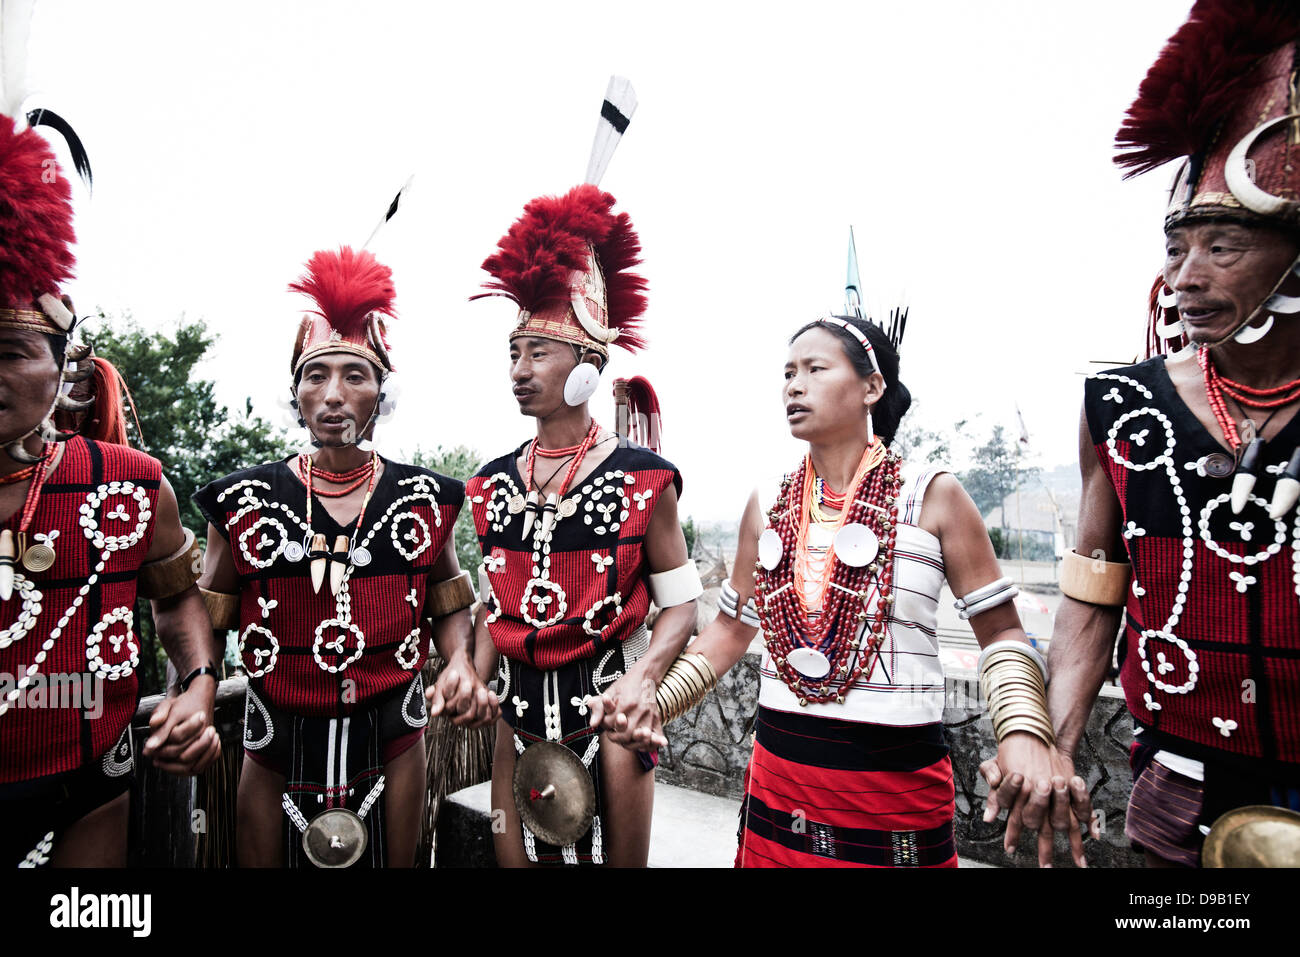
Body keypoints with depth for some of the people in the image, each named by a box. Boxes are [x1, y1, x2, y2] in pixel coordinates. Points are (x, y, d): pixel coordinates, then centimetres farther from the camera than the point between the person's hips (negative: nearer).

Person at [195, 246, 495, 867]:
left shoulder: (424, 500, -4)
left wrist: (460, 664, -12)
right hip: (277, 748, 0)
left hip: (391, 743, 0)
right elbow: (208, 621, 3)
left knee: (395, 861, 18)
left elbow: (451, 606, 6)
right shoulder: (243, 501, -5)